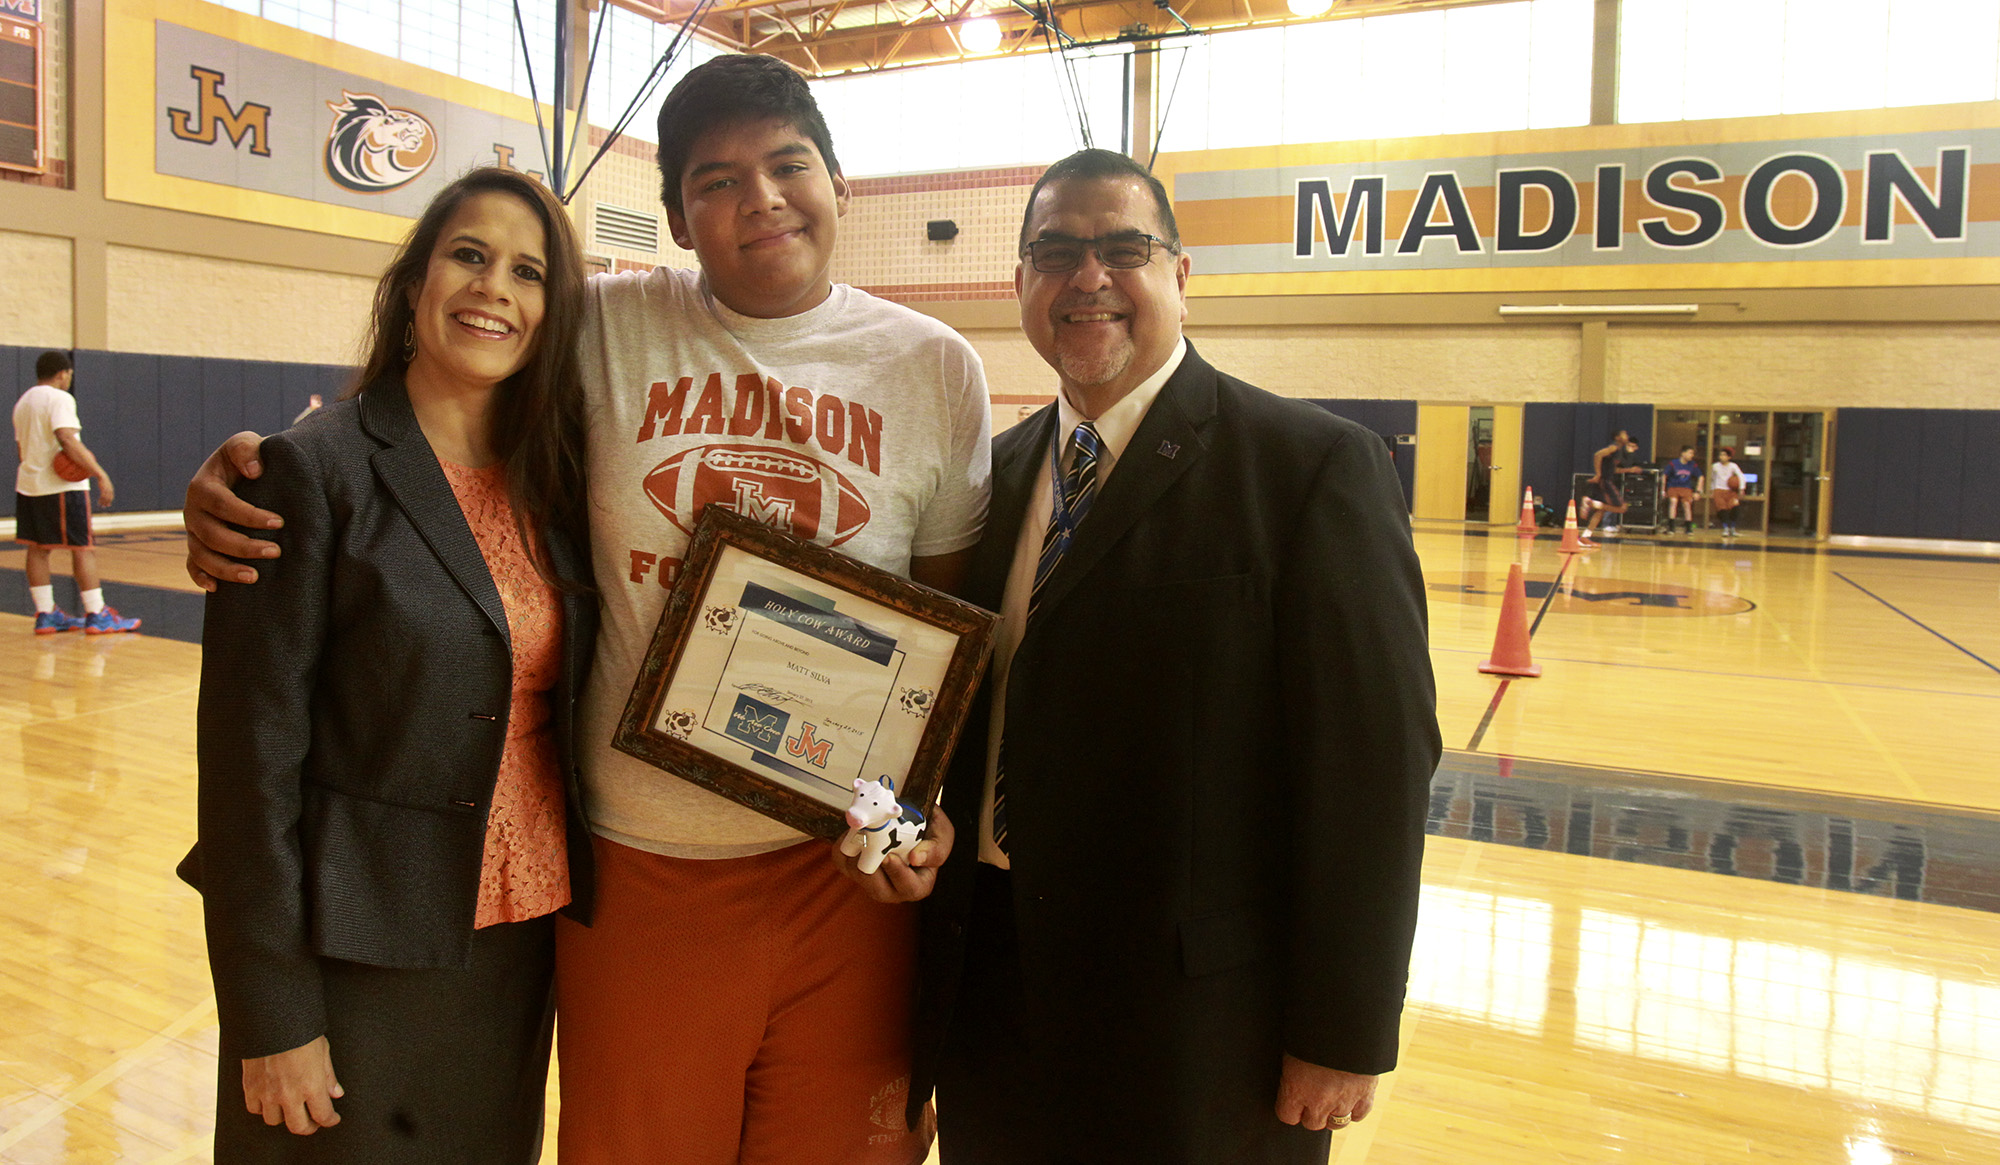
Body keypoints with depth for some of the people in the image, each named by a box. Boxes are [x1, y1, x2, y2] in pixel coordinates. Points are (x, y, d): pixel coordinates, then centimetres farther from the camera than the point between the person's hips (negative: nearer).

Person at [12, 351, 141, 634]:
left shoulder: (23, 401, 17)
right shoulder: (60, 398, -11)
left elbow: (21, 448, 22)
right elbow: (67, 440, -24)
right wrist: (100, 474, -25)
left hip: (28, 483, 9)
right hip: (63, 486, -9)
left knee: (37, 548, 9)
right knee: (83, 548, -5)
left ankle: (45, 614, 11)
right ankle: (96, 615, -5)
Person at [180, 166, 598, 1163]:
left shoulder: (556, 478, 4)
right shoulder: (315, 468, -12)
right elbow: (252, 748, -13)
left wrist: (583, 906, 5)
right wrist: (272, 1016, -13)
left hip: (525, 934, 5)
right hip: (359, 955, -5)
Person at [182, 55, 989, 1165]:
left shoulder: (936, 368, 0)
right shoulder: (604, 328, -2)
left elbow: (952, 620, 6)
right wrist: (241, 467, -7)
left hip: (847, 869, 1)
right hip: (639, 866, 0)